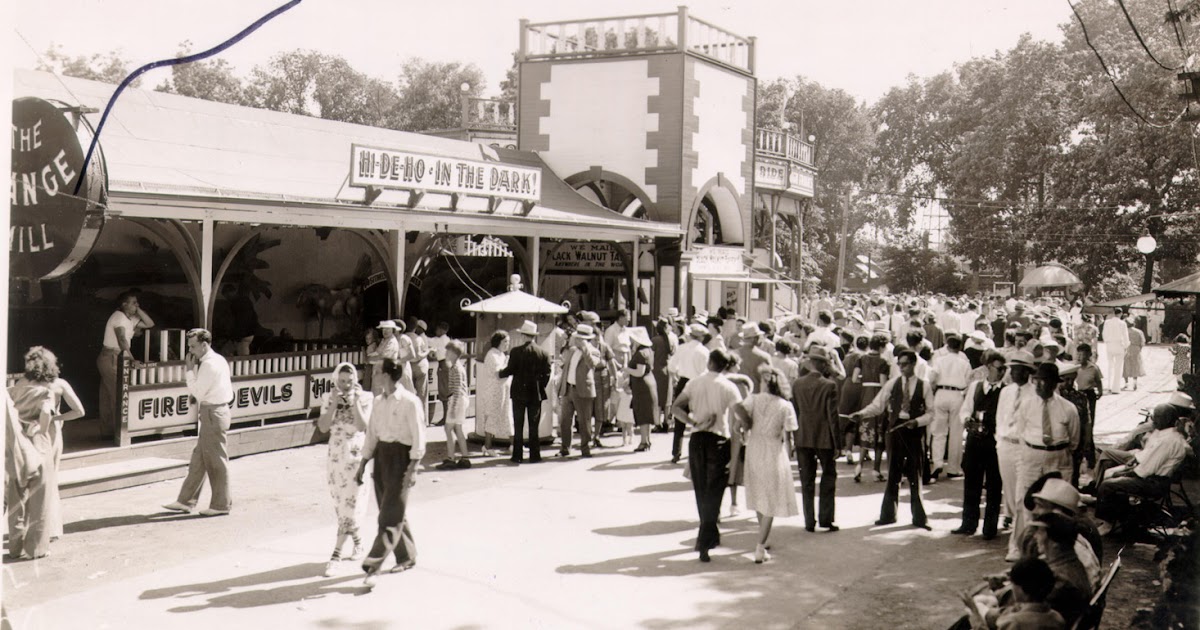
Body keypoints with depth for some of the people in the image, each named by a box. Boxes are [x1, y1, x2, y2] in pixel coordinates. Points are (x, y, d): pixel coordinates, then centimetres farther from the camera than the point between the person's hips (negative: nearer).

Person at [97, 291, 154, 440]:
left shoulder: (130, 319, 12)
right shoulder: (119, 317, -15)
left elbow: (150, 324, 13)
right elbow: (122, 340, -27)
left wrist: (138, 310, 3)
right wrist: (132, 360, -36)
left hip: (116, 360, 10)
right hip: (111, 359, -10)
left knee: (107, 397, 12)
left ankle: (107, 432, 18)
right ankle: (119, 432, -8)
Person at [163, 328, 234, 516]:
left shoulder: (210, 364, -18)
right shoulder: (217, 360, 14)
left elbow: (198, 391, -16)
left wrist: (189, 370, -10)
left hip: (213, 414, -10)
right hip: (215, 411, 10)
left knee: (216, 461, -2)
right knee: (199, 458, 13)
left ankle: (221, 504, 7)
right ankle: (187, 501, 18)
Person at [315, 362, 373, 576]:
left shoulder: (365, 398, -6)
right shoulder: (328, 398, 2)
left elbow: (363, 426, -17)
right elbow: (323, 427, -9)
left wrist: (355, 402, -22)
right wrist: (334, 404, -17)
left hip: (356, 457, -4)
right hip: (335, 457, 4)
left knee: (350, 505, -8)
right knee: (341, 505, 13)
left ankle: (335, 557, -8)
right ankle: (358, 543, 33)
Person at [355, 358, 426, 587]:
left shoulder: (410, 402, -12)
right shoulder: (379, 402, 10)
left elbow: (419, 438, -13)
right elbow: (372, 434, 16)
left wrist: (413, 469, -18)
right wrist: (362, 465, 15)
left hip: (401, 456, -8)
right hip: (381, 455, 8)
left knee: (391, 515, -7)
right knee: (389, 511, 12)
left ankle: (373, 565, -9)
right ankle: (407, 557, 27)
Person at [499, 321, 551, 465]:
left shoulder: (516, 351, -9)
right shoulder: (543, 353, 0)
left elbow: (510, 370, -10)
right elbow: (546, 375, -1)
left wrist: (500, 373, 9)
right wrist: (540, 387, 11)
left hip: (519, 393, -2)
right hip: (536, 394, 2)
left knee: (518, 426, 5)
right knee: (534, 426, 7)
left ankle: (518, 455, 6)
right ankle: (534, 455, 7)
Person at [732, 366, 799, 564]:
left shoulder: (754, 399, -4)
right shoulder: (785, 406, -5)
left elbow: (738, 408, -22)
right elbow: (787, 434, -6)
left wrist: (747, 425, -8)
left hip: (754, 450, 3)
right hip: (774, 453, -3)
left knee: (759, 497, 21)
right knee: (771, 502, 3)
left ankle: (764, 538, 38)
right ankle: (760, 547, -5)